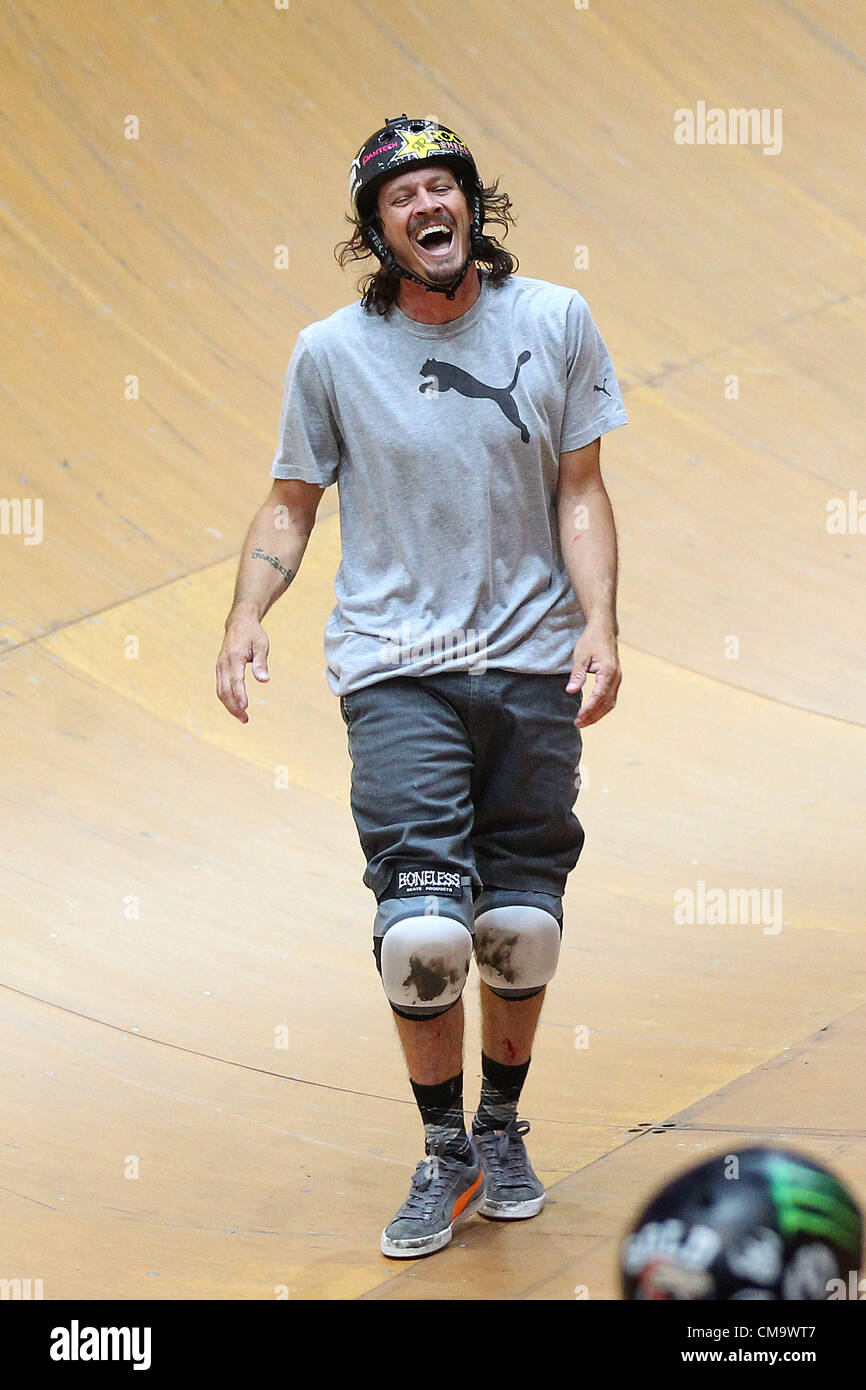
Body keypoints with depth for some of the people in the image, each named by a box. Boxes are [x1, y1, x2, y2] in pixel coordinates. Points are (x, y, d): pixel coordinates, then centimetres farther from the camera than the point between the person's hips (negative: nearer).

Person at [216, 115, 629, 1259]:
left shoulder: (555, 322, 3)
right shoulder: (331, 352, 1)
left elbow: (580, 491, 6)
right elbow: (291, 506, 9)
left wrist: (599, 624, -7)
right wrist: (249, 615, -8)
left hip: (533, 664, 2)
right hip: (397, 671, -1)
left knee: (522, 927, 4)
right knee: (423, 931, -13)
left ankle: (503, 1128, 30)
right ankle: (445, 1156, 10)